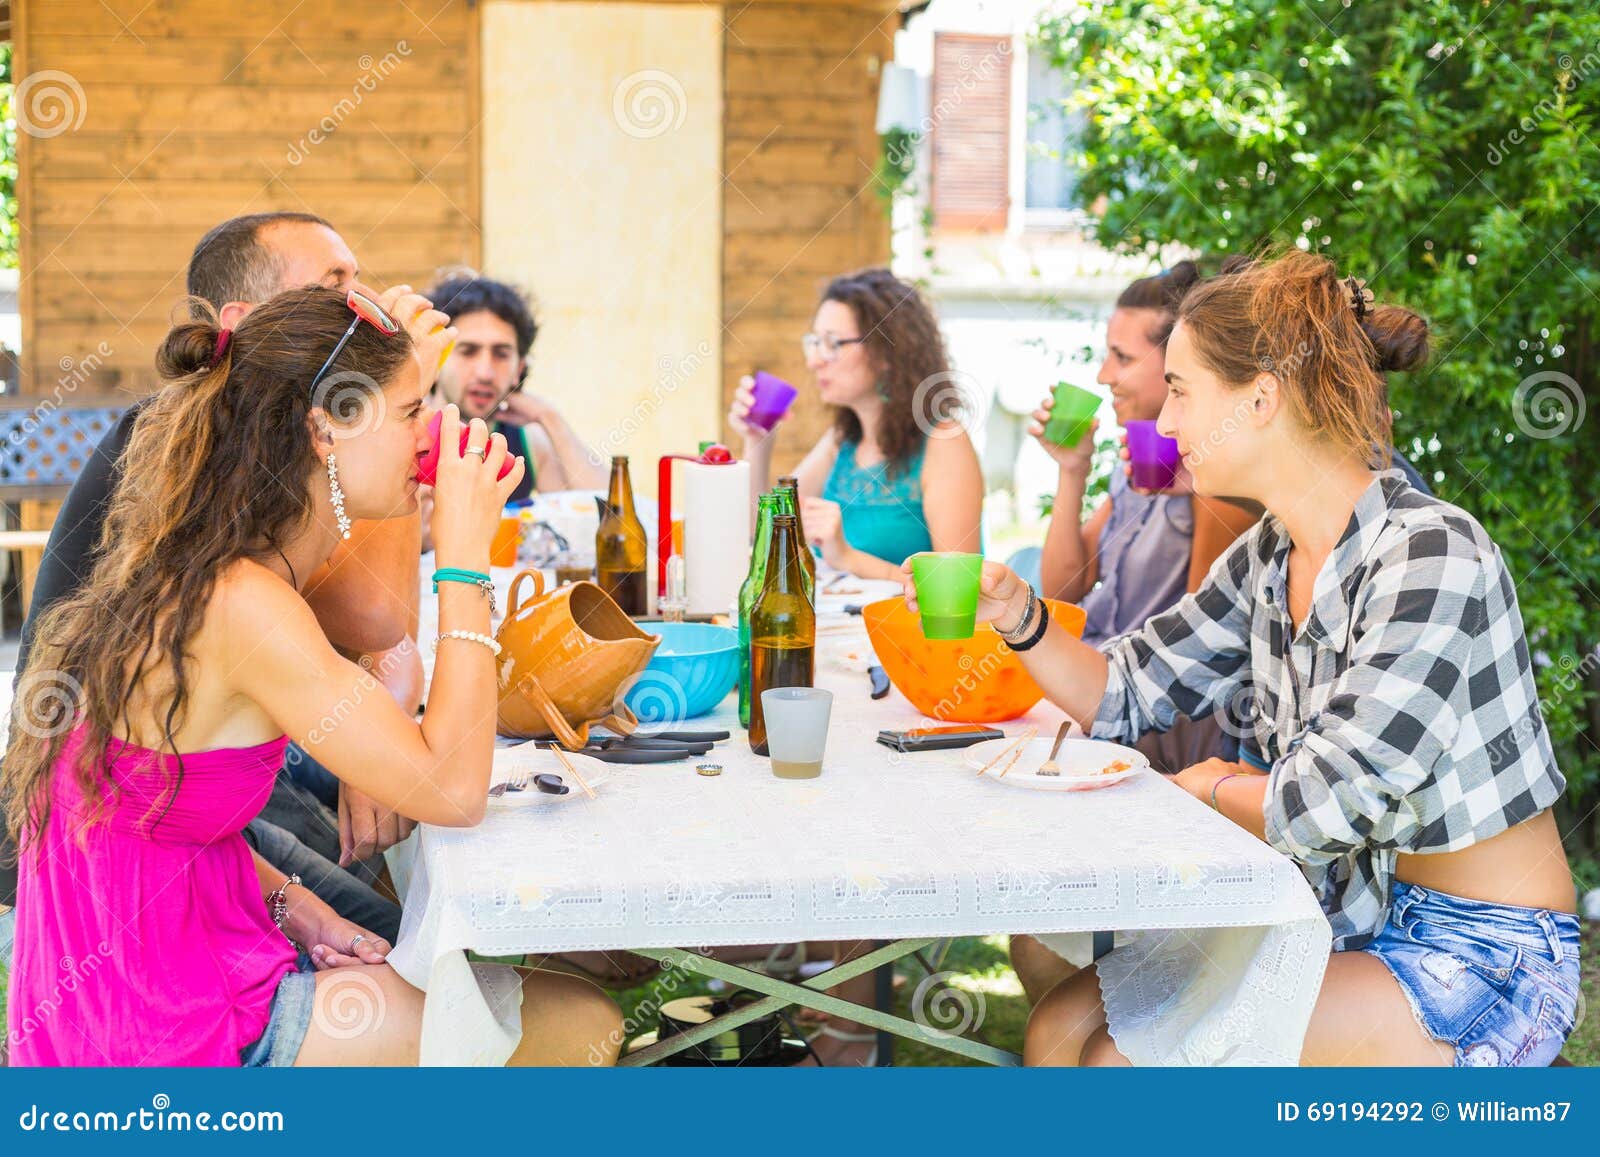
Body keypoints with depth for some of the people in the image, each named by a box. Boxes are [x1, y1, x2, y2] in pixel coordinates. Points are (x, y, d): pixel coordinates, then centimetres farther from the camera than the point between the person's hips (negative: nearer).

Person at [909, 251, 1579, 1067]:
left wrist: (1215, 784, -3)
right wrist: (1018, 617, -4)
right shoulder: (1269, 557, 4)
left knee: (1121, 1059, -18)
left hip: (1481, 959, -8)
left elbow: (1321, 811, -23)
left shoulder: (1429, 558, -23)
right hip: (1356, 917, 8)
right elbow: (1127, 695, 13)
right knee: (1060, 1029, -3)